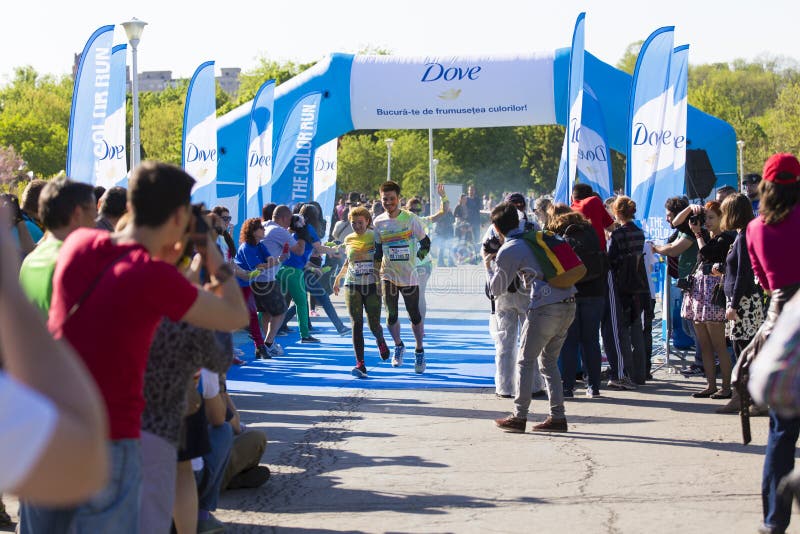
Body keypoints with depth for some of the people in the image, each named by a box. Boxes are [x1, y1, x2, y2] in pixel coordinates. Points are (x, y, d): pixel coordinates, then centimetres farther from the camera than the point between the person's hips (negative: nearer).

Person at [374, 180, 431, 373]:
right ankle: (398, 346, 25)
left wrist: (418, 258, -3)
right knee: (391, 316, 0)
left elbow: (425, 243, 5)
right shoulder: (379, 222, 1)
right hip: (388, 275, 2)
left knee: (415, 316, 2)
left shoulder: (411, 219, -6)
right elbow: (378, 249, 12)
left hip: (409, 276, -2)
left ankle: (419, 351, 20)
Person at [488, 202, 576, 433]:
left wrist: (490, 266, 24)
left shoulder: (507, 251, -4)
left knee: (526, 361, 4)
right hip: (569, 304, 7)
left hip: (546, 308, -7)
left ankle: (519, 416, 4)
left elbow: (497, 289, 6)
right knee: (549, 361, 15)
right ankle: (558, 416, 13)